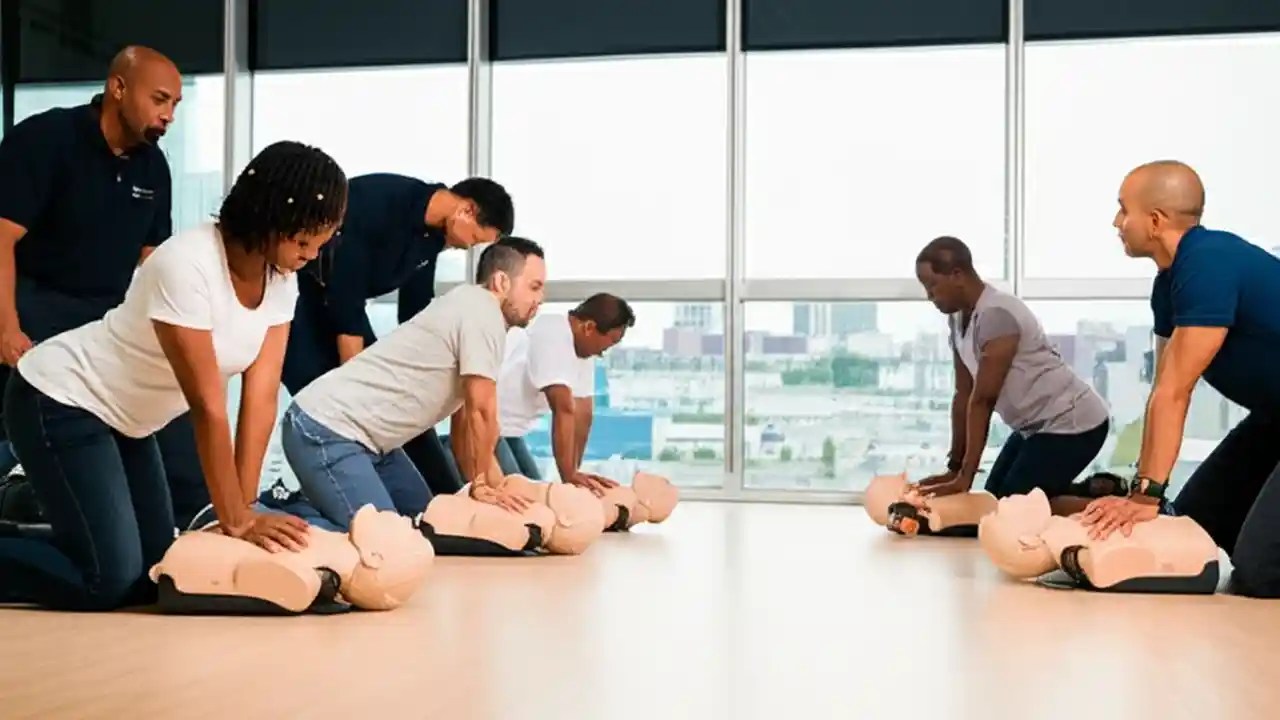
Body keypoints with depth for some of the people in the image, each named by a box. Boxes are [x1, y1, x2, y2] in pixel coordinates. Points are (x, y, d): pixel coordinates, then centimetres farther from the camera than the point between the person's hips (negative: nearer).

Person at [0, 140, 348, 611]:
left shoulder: (281, 280, -7)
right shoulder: (187, 266, -30)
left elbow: (261, 399, -9)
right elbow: (208, 406, -27)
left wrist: (244, 511, -13)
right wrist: (235, 520, -22)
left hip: (125, 418, 8)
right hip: (59, 403, -8)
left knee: (151, 575, 6)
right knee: (110, 581, -15)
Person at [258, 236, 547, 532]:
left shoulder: (469, 310, 15)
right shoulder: (482, 310, -14)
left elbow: (465, 418, 16)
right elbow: (481, 411, -15)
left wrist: (480, 482, 10)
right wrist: (482, 483, -6)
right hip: (324, 430, -11)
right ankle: (275, 514, -4)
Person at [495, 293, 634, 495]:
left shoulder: (583, 348, 2)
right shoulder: (553, 337, -27)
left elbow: (582, 414, -1)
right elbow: (564, 411, -31)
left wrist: (574, 472, -5)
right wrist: (569, 476, -33)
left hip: (507, 429, 10)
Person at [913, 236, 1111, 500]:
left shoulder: (996, 314, -24)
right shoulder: (958, 319, 5)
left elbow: (983, 400, -25)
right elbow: (964, 396, 6)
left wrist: (965, 478, -23)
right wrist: (954, 468, 4)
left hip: (1072, 423, -10)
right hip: (1036, 425, 10)